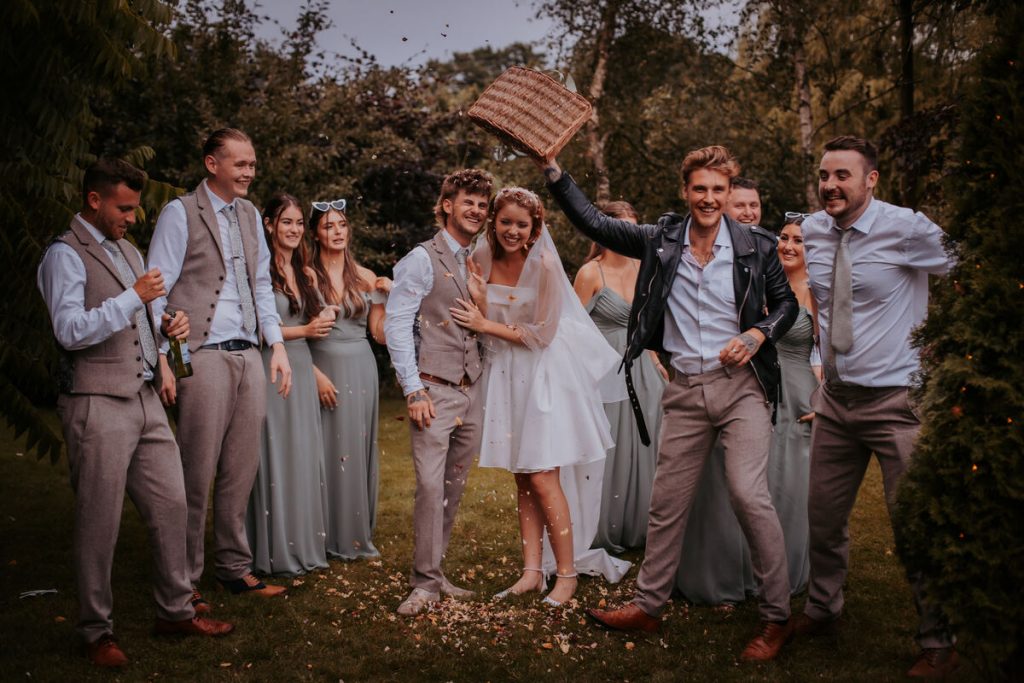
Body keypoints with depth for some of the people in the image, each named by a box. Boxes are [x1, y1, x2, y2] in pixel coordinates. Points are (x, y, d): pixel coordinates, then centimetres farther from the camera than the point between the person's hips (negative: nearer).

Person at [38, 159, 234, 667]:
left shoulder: (128, 251, 18)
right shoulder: (65, 255, -8)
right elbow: (71, 331, -19)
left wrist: (168, 325, 6)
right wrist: (134, 296, -19)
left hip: (144, 397, 8)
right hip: (96, 405, -8)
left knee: (171, 505, 10)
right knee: (99, 523, 1)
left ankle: (175, 611, 23)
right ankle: (95, 631, 15)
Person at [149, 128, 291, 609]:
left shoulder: (250, 215, 16)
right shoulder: (180, 213, -3)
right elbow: (157, 291, -6)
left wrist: (277, 343, 12)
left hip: (249, 355, 6)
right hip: (203, 356, -6)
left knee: (242, 470, 10)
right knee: (197, 473, -2)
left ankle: (234, 568, 22)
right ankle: (185, 579, 11)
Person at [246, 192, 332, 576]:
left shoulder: (306, 273, 13)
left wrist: (324, 321, -3)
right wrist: (305, 331, -11)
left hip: (302, 370, 7)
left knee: (304, 457, 10)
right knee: (275, 459, -1)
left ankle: (304, 545, 19)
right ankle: (275, 550, 9)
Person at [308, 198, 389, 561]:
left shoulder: (366, 278, 7)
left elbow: (381, 333, 8)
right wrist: (316, 374, -14)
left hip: (361, 370, 3)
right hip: (324, 369, -3)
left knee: (359, 449, 7)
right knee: (328, 450, 0)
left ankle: (358, 534, 18)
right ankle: (331, 536, 10)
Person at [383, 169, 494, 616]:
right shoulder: (422, 260, -4)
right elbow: (397, 324, -10)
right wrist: (414, 390, -15)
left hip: (472, 391, 6)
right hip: (434, 390, -6)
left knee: (454, 489, 10)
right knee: (430, 486, -10)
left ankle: (433, 571, 21)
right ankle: (425, 582, 0)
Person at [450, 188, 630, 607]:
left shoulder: (544, 265, -15)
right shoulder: (483, 258, 0)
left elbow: (542, 335, -13)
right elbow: (484, 323, 4)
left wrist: (487, 325, -11)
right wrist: (478, 300, -15)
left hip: (543, 372, -5)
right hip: (505, 374, 5)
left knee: (542, 478, -6)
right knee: (522, 478, 8)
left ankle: (566, 574, 6)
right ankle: (532, 572, 15)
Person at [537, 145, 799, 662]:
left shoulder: (755, 246, -2)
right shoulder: (661, 241, 3)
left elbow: (786, 302, 10)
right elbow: (592, 222, 3)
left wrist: (758, 335, -9)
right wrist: (552, 168, -4)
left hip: (741, 384, -3)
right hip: (685, 390, 3)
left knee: (749, 494, -15)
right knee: (666, 502, 10)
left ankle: (776, 618, 0)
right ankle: (647, 605, 24)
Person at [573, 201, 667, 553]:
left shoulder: (640, 267, 8)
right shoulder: (591, 273, -9)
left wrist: (655, 361, 11)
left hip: (640, 367, 6)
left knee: (644, 447, 8)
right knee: (609, 452, 2)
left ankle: (639, 527, 23)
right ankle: (605, 533, 17)